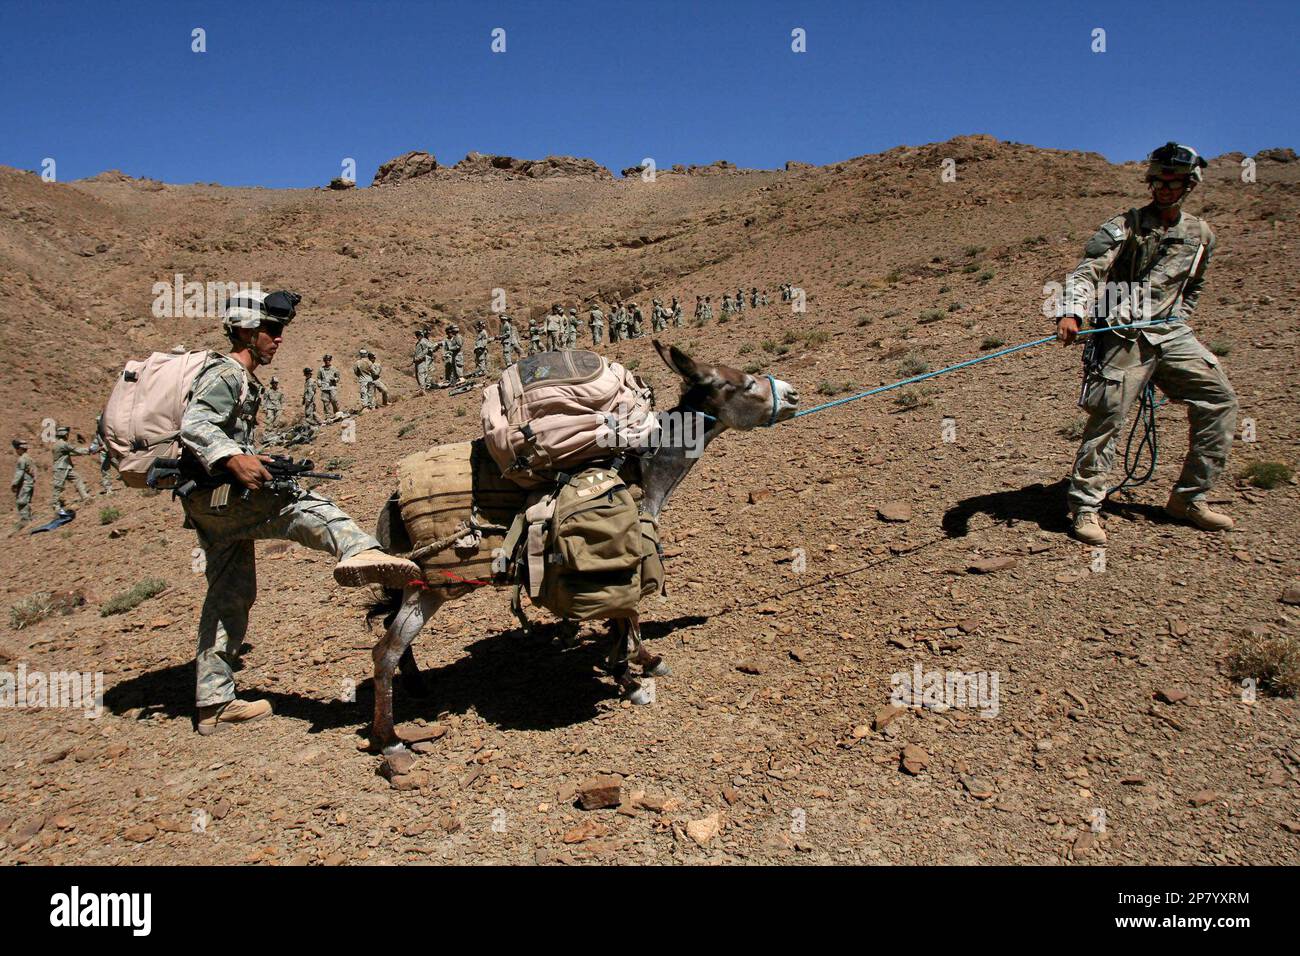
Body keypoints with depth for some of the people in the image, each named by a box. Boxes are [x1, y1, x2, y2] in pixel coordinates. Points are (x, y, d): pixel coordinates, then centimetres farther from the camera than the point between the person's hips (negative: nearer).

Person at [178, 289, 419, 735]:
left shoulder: (239, 378, 23)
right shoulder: (225, 374, -9)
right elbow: (194, 425, -26)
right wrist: (234, 459, -42)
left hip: (211, 503, 10)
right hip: (218, 495, -10)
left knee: (231, 594, 10)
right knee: (304, 505, -24)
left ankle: (213, 702, 15)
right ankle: (356, 551, -55)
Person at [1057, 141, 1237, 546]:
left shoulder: (1200, 234, 12)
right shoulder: (1124, 225, -4)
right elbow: (1089, 270, -18)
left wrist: (1179, 319, 14)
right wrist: (1072, 312, -35)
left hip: (1171, 334, 6)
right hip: (1124, 337, -6)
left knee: (1220, 399, 1)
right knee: (1108, 415, -12)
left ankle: (1188, 498, 11)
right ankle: (1084, 506, -1)